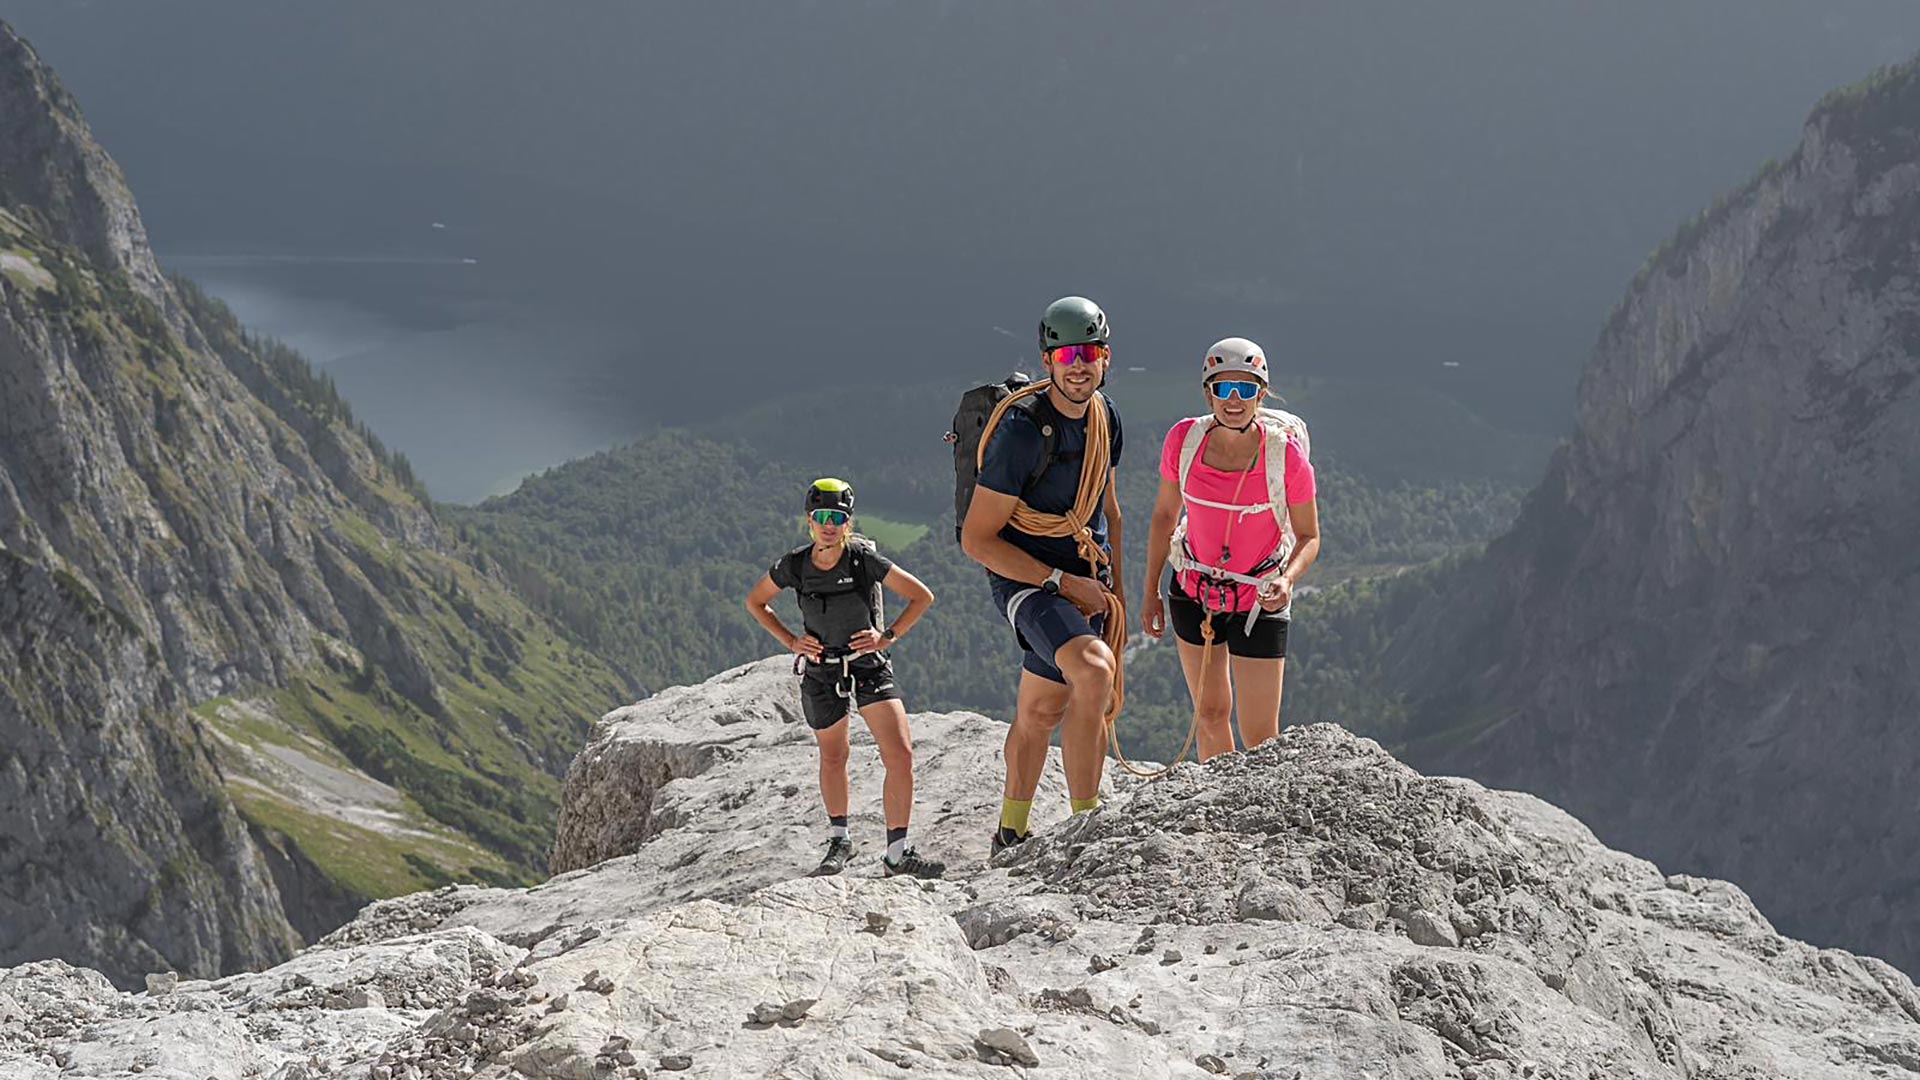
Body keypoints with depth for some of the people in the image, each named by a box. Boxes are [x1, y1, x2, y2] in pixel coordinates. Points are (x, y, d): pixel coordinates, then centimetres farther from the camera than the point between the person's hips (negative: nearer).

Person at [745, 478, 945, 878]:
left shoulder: (864, 559, -17)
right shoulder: (794, 566, -12)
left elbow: (922, 596, -9)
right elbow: (755, 602, 6)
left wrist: (887, 637, -15)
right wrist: (791, 641, -5)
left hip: (869, 667, -1)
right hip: (821, 672, 2)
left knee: (901, 754, -13)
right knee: (832, 758, 17)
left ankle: (898, 853, -4)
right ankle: (838, 840, 40)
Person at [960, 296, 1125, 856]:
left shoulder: (1104, 414, 3)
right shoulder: (1023, 430, -21)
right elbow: (977, 539, -19)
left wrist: (1114, 597, 13)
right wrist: (1063, 583, -19)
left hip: (1081, 582, 8)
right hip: (1025, 579, -7)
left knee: (1041, 713, 16)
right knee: (1094, 670, -31)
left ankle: (1010, 837, 32)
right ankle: (1086, 827, -24)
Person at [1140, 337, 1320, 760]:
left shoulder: (1285, 452, -19)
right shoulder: (1184, 439, -12)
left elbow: (1308, 537, -8)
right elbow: (1164, 515, 4)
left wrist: (1287, 579, -28)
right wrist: (1151, 592, 6)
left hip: (1259, 599, -3)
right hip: (1194, 590, 3)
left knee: (1260, 738, -3)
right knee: (1210, 714, 14)